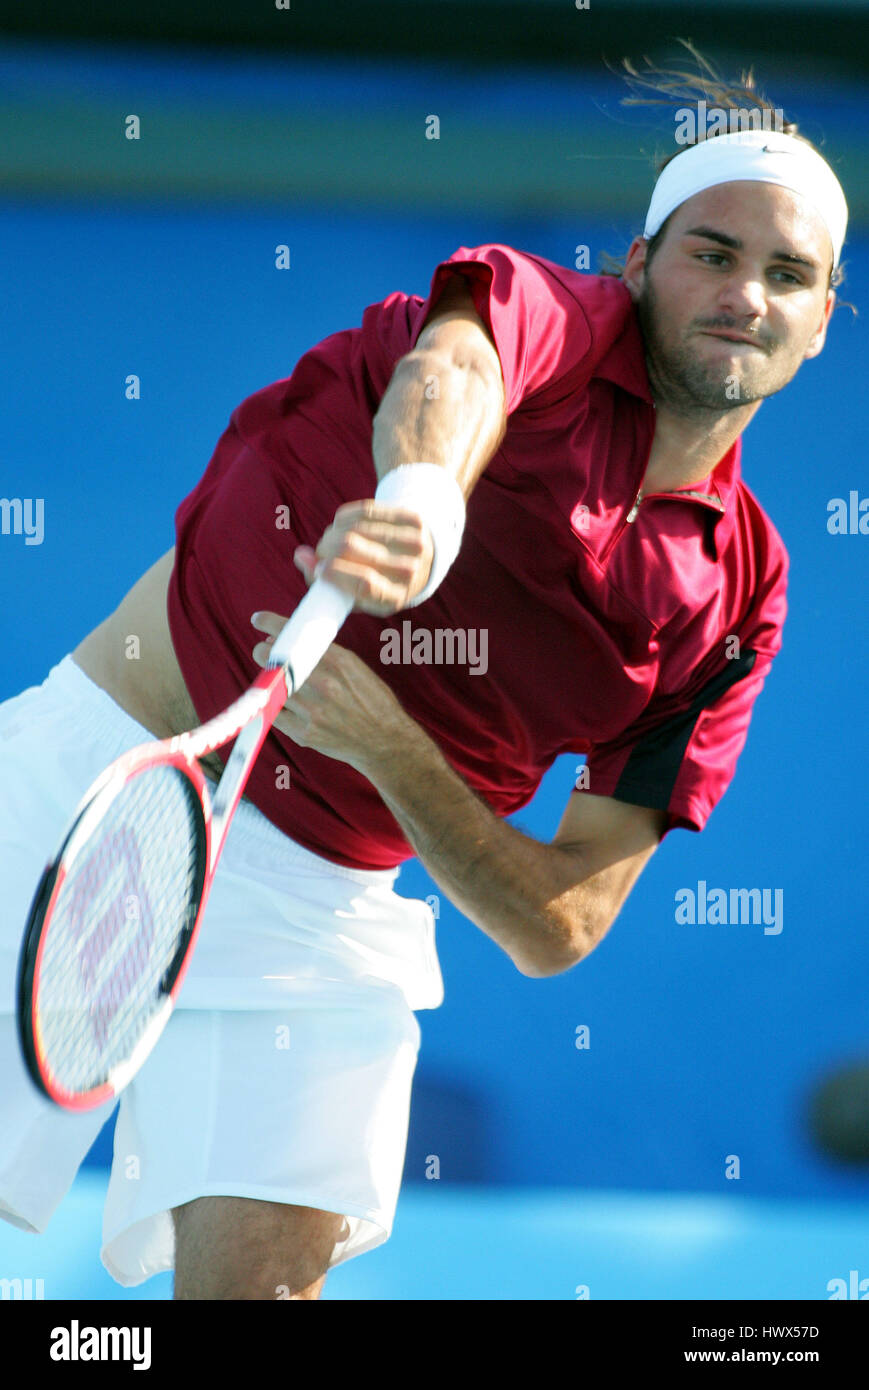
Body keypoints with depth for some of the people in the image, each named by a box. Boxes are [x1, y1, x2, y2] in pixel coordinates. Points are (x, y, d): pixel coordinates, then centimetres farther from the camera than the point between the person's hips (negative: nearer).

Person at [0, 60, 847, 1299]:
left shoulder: (734, 601, 1)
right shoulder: (548, 314, -8)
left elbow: (558, 928, -4)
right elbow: (451, 372, -36)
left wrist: (387, 743, -22)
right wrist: (419, 494, -60)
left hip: (317, 904, 3)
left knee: (260, 1279, -11)